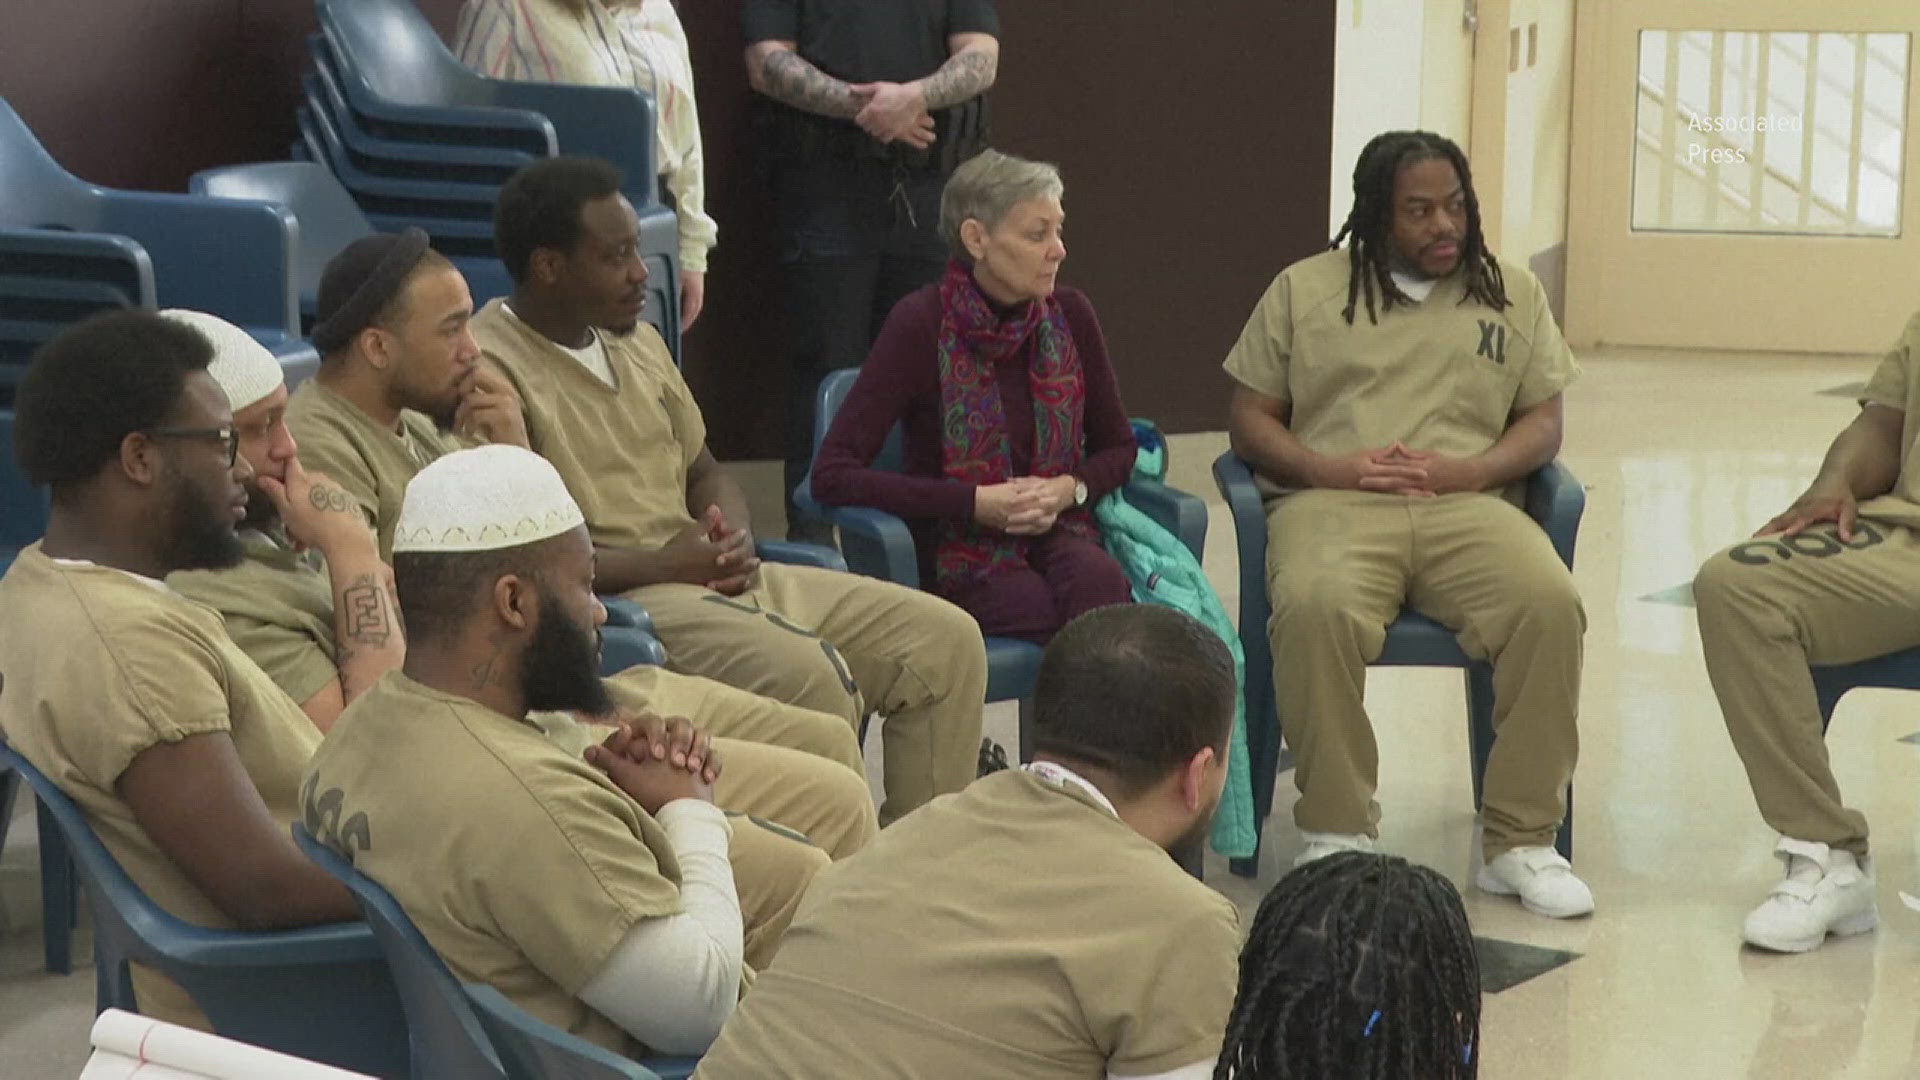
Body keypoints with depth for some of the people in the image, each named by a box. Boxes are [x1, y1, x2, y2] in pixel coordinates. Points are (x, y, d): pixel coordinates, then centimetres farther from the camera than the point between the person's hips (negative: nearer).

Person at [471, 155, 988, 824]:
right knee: (811, 674, -33)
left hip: (713, 577, 9)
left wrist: (734, 541, 3)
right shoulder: (489, 368, -11)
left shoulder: (637, 343, 18)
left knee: (946, 639, -1)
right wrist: (661, 564, -16)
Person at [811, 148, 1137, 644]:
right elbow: (833, 475, -15)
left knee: (1098, 580, -33)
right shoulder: (921, 324, -11)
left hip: (1055, 534, 4)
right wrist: (976, 503, -18)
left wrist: (1070, 489, -7)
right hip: (961, 557, -4)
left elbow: (1117, 446, 16)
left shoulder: (1069, 316, 2)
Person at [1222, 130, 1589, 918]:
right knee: (1316, 608, -37)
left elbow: (1542, 425, 16)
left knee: (1549, 603, -30)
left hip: (1466, 503, 2)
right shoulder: (1305, 290, 17)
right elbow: (1249, 420, 13)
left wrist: (1469, 470, -5)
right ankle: (1336, 833, -23)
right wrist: (1329, 468, -7)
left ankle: (1521, 839, -19)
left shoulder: (1512, 293, 22)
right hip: (1334, 501, -2)